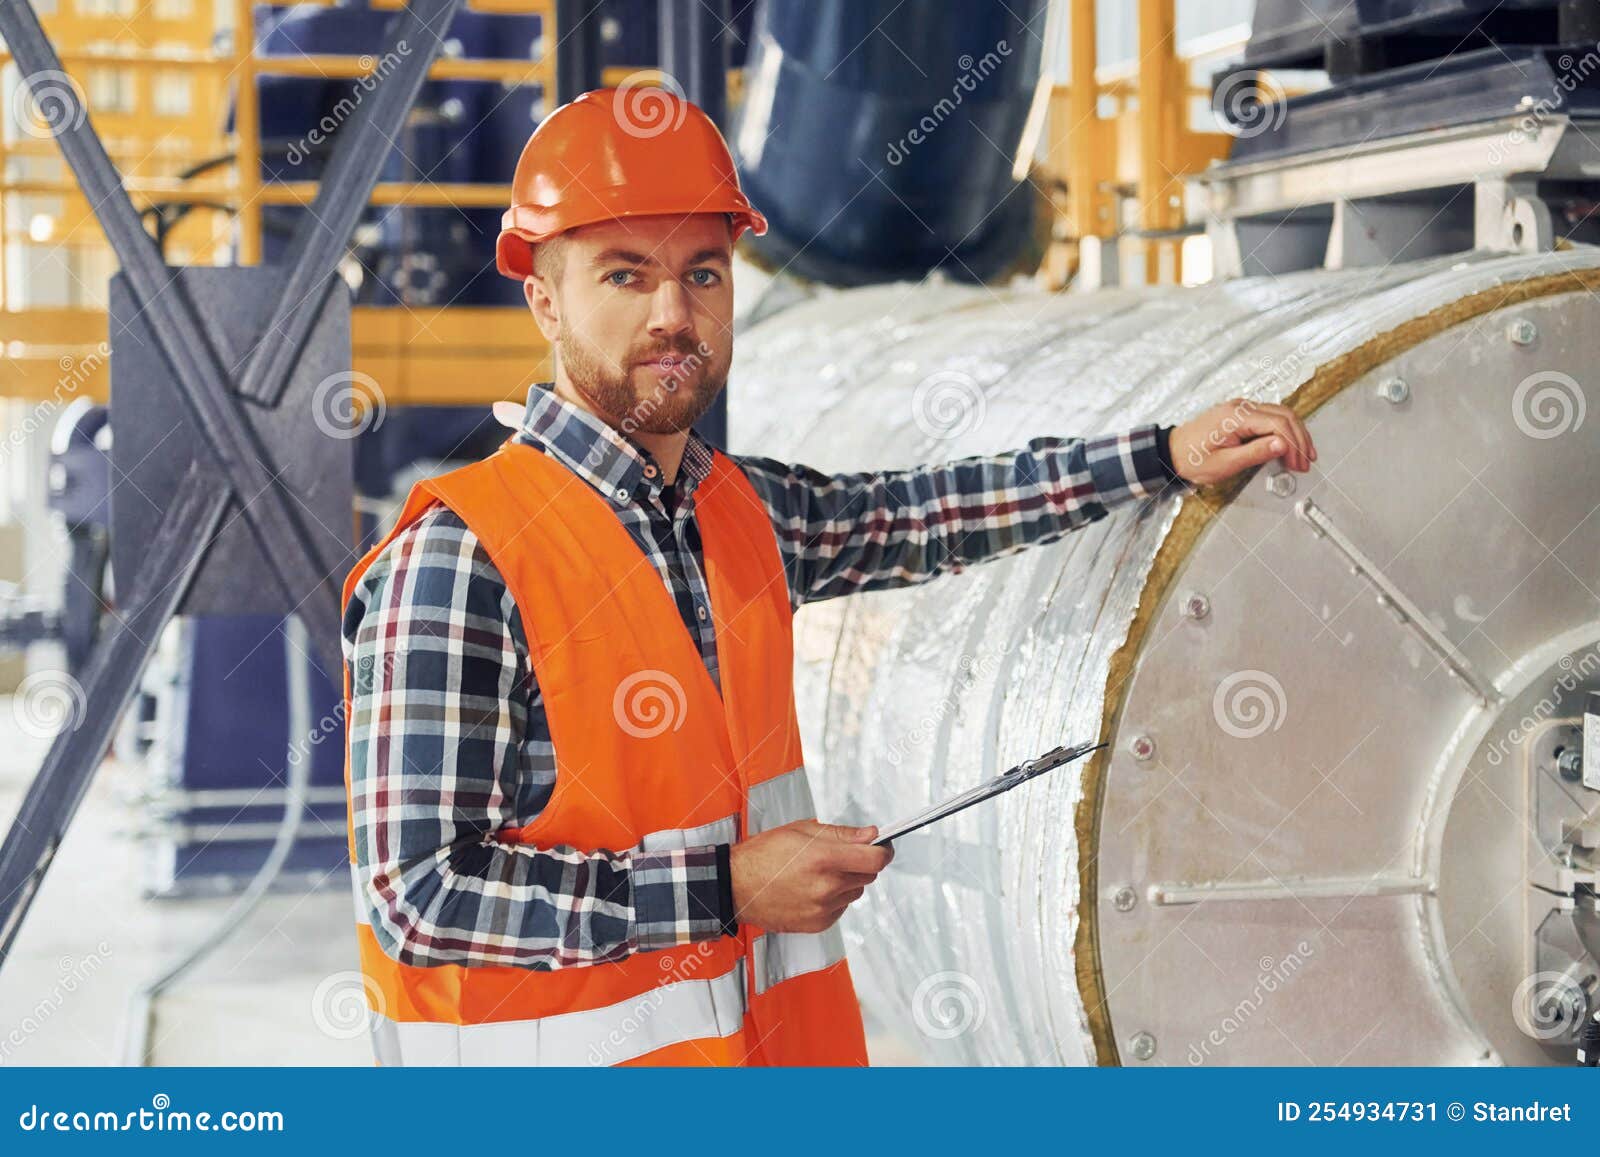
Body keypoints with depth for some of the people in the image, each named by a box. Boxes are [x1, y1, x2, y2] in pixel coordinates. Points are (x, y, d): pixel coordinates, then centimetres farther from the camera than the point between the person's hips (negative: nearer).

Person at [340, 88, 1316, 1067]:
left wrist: (1167, 455, 17)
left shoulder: (744, 509, 2)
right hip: (553, 1045, -7)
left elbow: (915, 514, 20)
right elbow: (417, 894, -22)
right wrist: (730, 888, -20)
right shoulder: (455, 563, -20)